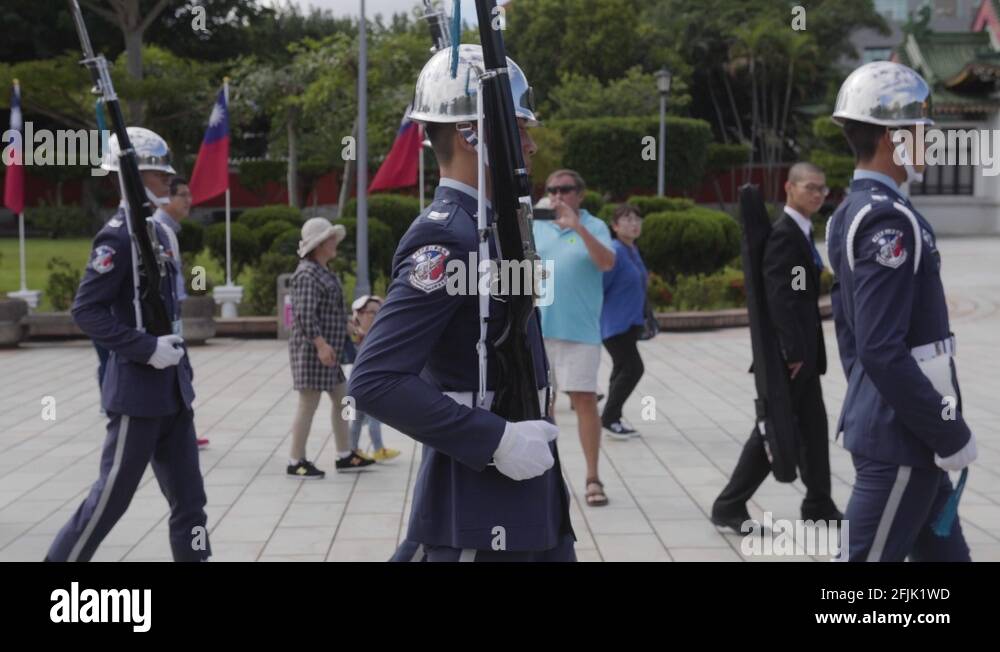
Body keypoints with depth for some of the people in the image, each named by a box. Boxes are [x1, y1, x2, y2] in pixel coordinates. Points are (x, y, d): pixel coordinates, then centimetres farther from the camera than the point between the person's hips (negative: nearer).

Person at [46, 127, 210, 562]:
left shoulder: (156, 230, 12)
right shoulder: (119, 235, -15)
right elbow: (86, 311, -20)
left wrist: (179, 363, 16)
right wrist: (147, 349, -23)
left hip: (172, 391, 9)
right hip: (137, 392, -9)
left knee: (189, 499, 10)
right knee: (112, 496, 0)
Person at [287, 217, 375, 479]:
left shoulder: (323, 272, 16)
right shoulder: (307, 273, -15)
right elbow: (304, 314, -24)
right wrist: (320, 343, -29)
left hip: (327, 349, 10)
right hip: (312, 349, -10)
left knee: (341, 399, 13)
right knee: (309, 405, -6)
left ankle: (344, 457, 20)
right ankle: (296, 462, 1)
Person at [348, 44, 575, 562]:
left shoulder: (487, 225, 11)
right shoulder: (446, 239, -18)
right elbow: (374, 380, -26)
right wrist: (495, 441, -24)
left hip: (526, 493, 10)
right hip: (480, 505, -10)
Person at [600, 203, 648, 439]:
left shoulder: (633, 251, 10)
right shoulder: (614, 252, -18)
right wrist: (598, 319, -11)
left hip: (630, 323, 9)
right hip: (615, 323, -9)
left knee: (622, 370, 13)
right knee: (633, 368, -11)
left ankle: (614, 418, 23)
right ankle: (609, 418, -1)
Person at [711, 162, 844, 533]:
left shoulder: (803, 232, 15)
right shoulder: (784, 234, -17)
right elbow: (779, 298, -24)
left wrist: (805, 351, 13)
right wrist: (793, 352, -24)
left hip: (803, 351, 10)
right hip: (788, 353, -10)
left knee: (813, 428, 15)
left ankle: (818, 504, 25)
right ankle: (729, 505, 4)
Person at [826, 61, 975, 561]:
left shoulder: (853, 213, 10)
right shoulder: (889, 220, -20)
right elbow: (883, 351, -26)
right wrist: (952, 435, -19)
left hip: (881, 423, 10)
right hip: (901, 435, -10)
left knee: (944, 552, 16)